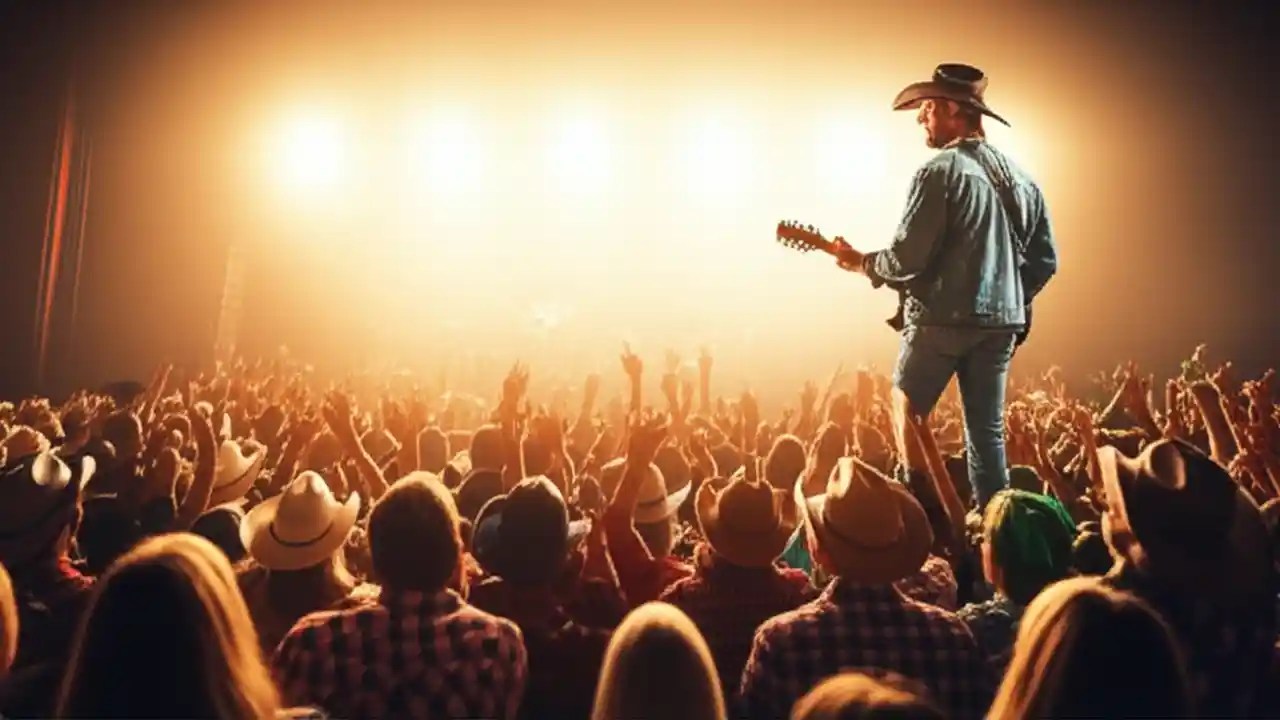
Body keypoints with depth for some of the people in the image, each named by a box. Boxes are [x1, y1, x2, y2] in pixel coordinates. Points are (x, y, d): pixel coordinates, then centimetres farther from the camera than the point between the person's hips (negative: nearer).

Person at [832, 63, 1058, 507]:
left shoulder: (940, 172, -11)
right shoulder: (1018, 177, 12)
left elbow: (908, 257, -17)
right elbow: (1045, 259, 12)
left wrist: (860, 263, 1)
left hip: (943, 318, -7)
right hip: (1001, 322, 7)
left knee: (908, 419, 9)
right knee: (988, 431, 12)